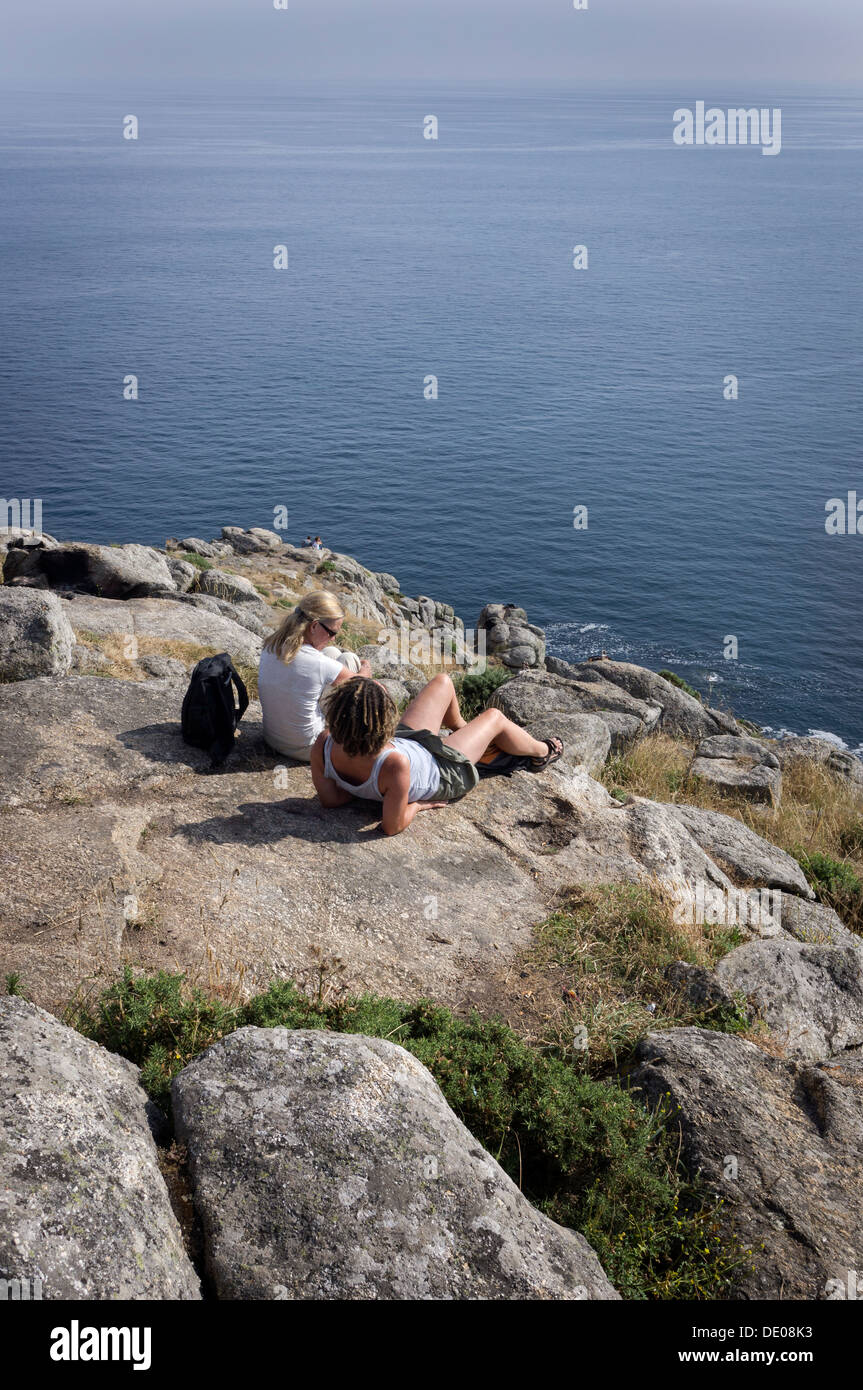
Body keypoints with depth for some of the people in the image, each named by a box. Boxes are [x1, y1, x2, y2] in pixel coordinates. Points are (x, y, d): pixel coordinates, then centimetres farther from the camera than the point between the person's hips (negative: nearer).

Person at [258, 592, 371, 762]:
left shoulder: (270, 646, -8)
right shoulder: (318, 664, -28)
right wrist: (365, 671, 17)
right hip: (308, 750, -7)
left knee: (332, 653, 15)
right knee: (349, 658, 4)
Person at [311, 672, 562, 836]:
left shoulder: (323, 745, -34)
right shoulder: (394, 764, -48)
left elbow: (330, 799, -17)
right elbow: (393, 826, -32)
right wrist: (417, 805, -13)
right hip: (442, 775, -5)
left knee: (443, 681, 19)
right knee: (494, 718, 18)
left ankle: (459, 726, 55)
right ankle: (541, 751, 52)